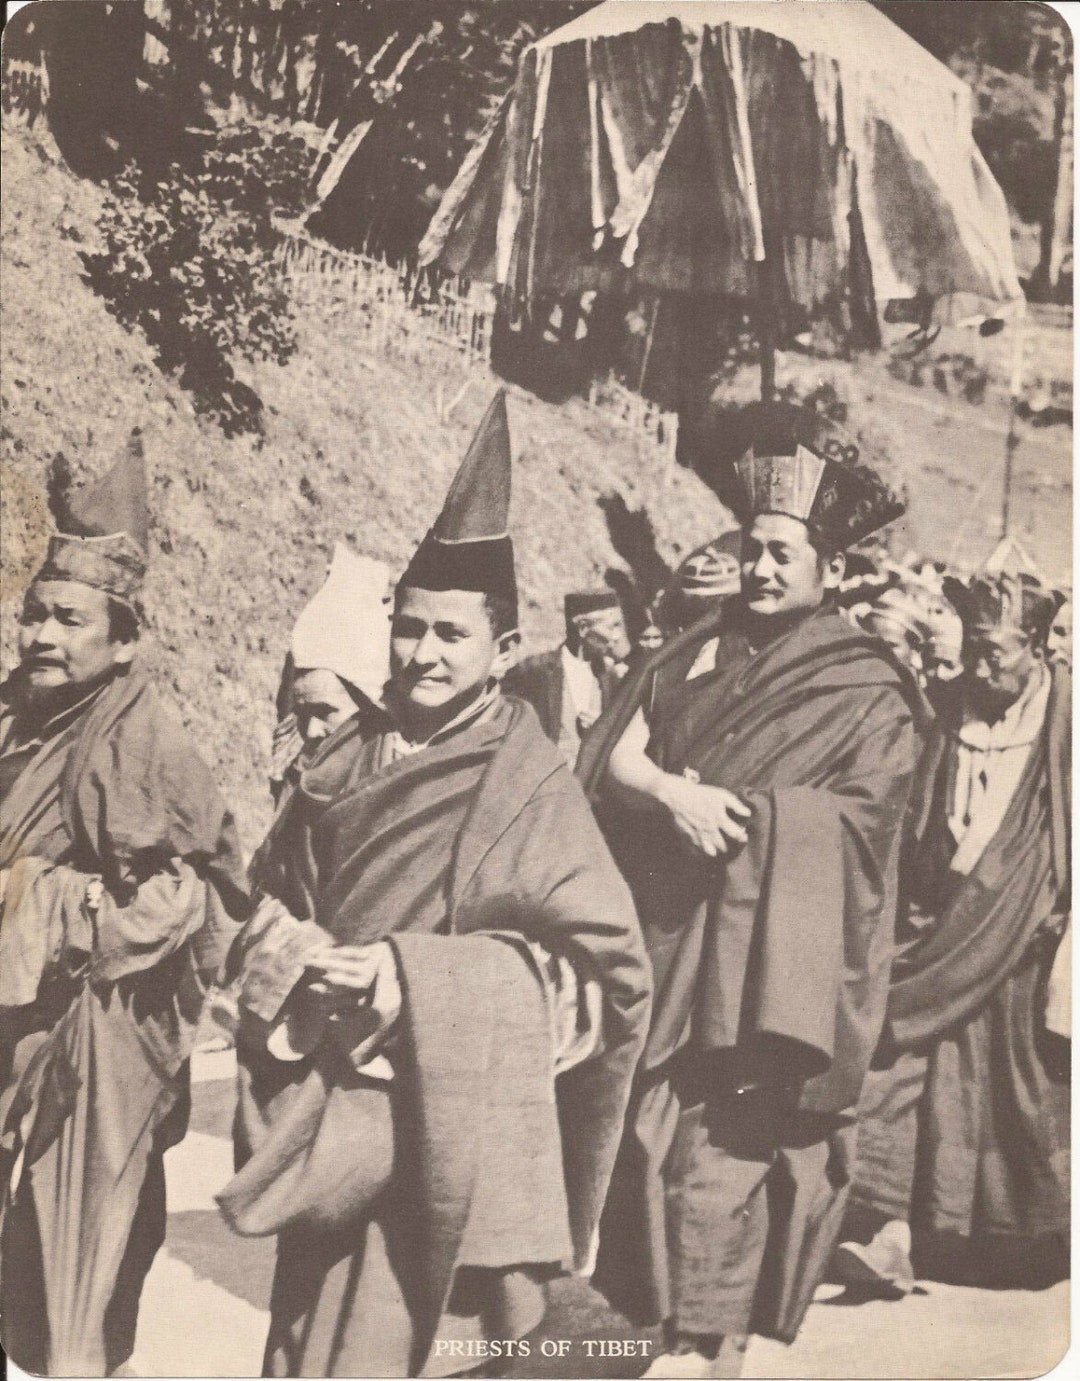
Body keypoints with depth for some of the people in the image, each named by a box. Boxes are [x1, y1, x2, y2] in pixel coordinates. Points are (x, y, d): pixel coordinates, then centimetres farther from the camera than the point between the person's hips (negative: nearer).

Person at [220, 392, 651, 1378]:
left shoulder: (529, 791, -10)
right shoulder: (344, 767, 7)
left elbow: (604, 964, -14)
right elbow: (276, 904, 16)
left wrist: (407, 972, -19)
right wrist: (290, 950, -9)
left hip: (444, 1129, -5)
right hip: (327, 1122, 5)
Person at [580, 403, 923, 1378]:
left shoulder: (867, 693, 0)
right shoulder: (699, 652, 14)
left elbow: (857, 821, -10)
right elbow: (613, 758, 5)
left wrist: (731, 808, -12)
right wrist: (675, 795, -14)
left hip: (774, 949, -4)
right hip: (667, 931, 5)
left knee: (722, 1132, -10)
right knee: (649, 1121, 3)